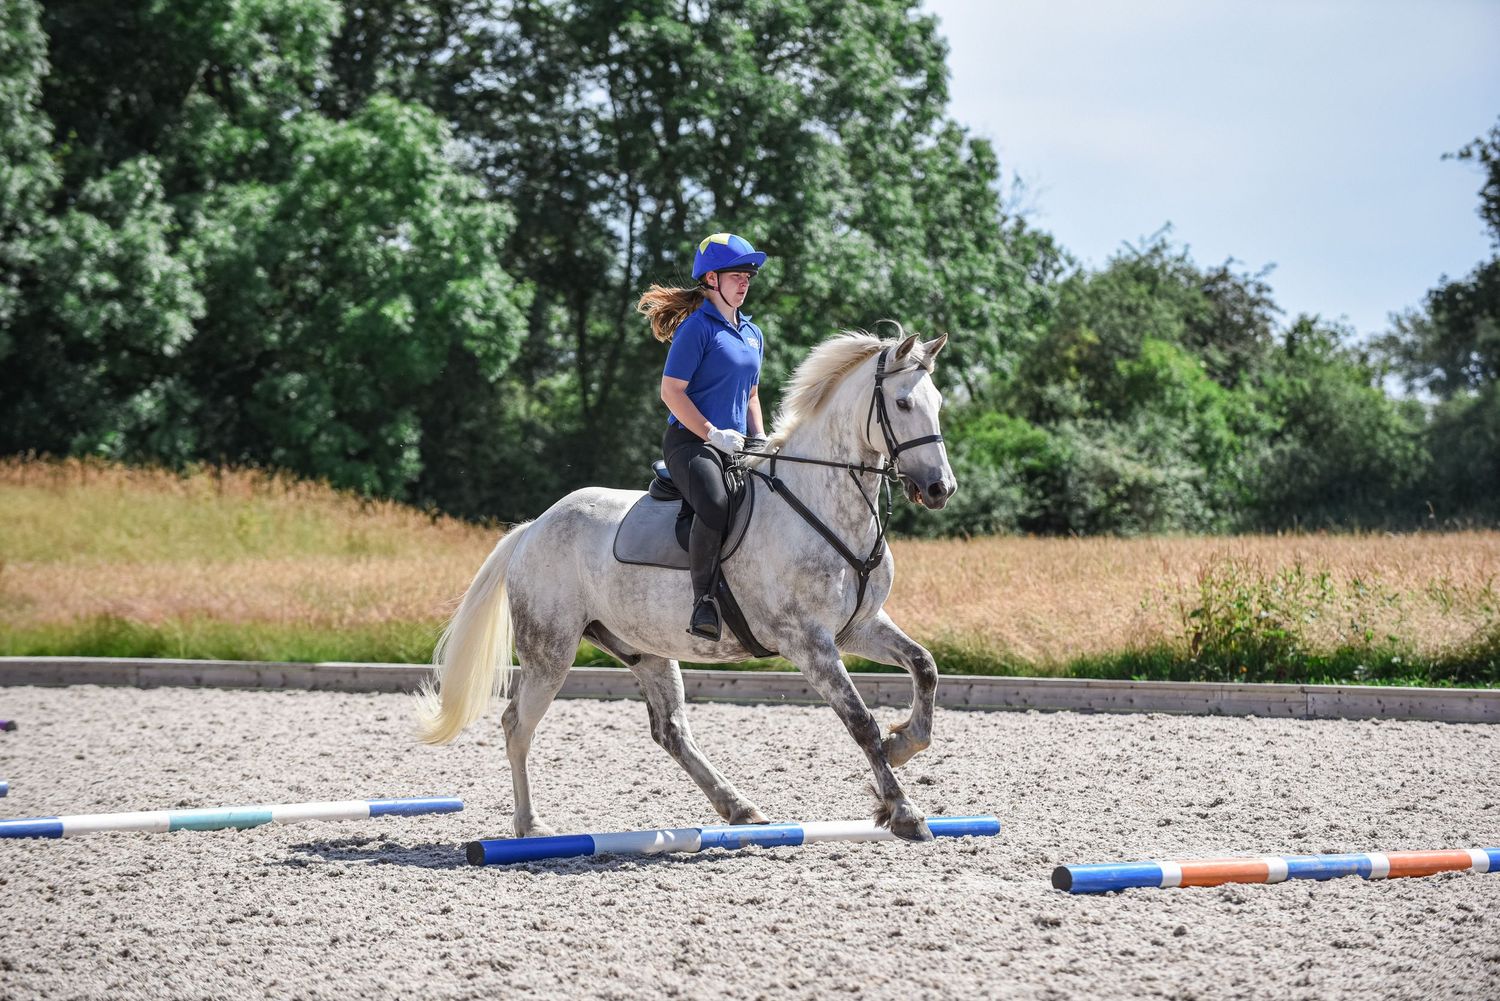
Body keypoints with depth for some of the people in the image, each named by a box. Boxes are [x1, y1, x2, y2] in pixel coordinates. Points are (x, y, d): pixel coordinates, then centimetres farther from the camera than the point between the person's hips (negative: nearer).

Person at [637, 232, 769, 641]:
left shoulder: (752, 334, 20)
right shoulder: (698, 328, -6)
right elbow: (671, 391, -11)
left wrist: (759, 440, 11)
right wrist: (713, 434, -16)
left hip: (735, 447, 8)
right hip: (690, 442, -8)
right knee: (715, 505, -36)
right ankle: (703, 601, -26)